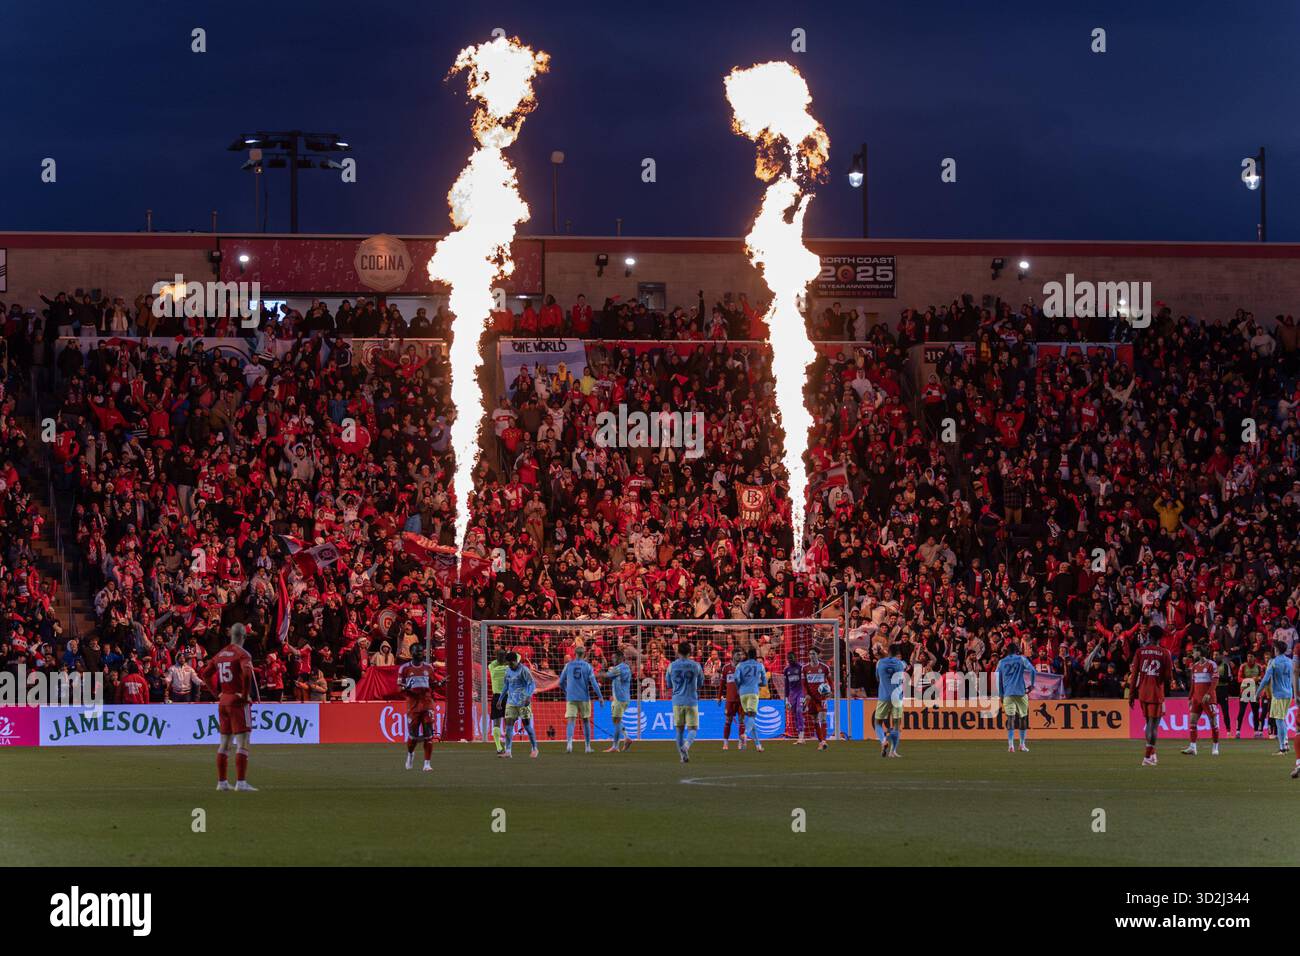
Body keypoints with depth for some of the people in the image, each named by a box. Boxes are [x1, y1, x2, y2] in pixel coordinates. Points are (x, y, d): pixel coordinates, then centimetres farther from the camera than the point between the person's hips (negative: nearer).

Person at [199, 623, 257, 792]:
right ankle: (241, 782, -12)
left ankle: (221, 781, 17)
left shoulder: (220, 654, 10)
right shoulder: (242, 654, -11)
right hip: (238, 702, -7)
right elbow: (247, 672, -29)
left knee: (224, 743, 14)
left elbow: (205, 674, 16)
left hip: (223, 702, 7)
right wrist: (245, 694, -17)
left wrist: (217, 693, 15)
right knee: (242, 743, -7)